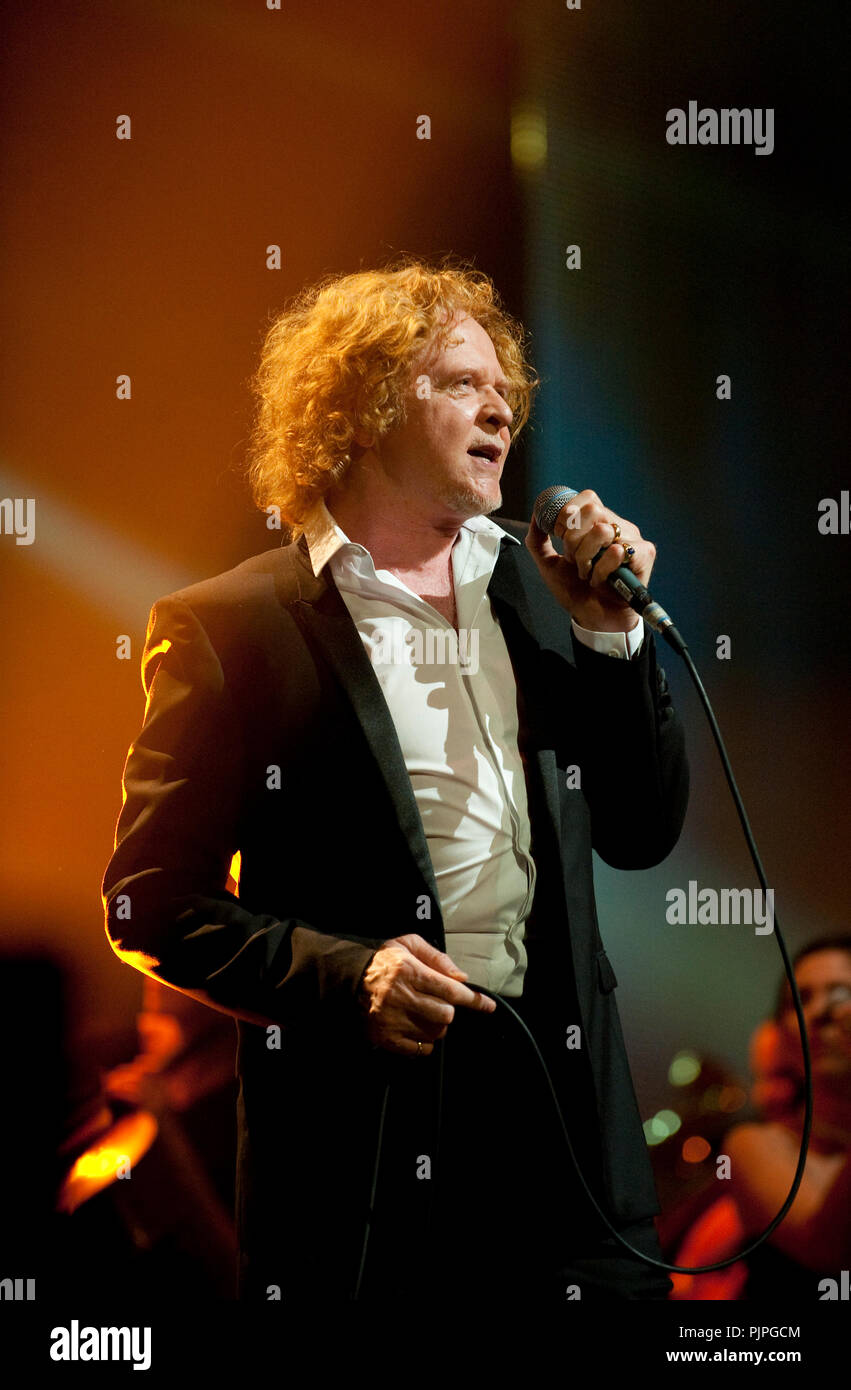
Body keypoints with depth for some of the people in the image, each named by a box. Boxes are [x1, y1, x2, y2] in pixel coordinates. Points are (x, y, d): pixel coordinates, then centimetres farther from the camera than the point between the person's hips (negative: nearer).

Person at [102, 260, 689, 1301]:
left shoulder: (534, 588, 14)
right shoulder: (230, 627, -2)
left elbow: (641, 834, 15)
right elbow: (150, 899, -4)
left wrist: (611, 634, 3)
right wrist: (336, 975, -17)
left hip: (561, 1092, 4)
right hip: (362, 1127, -4)